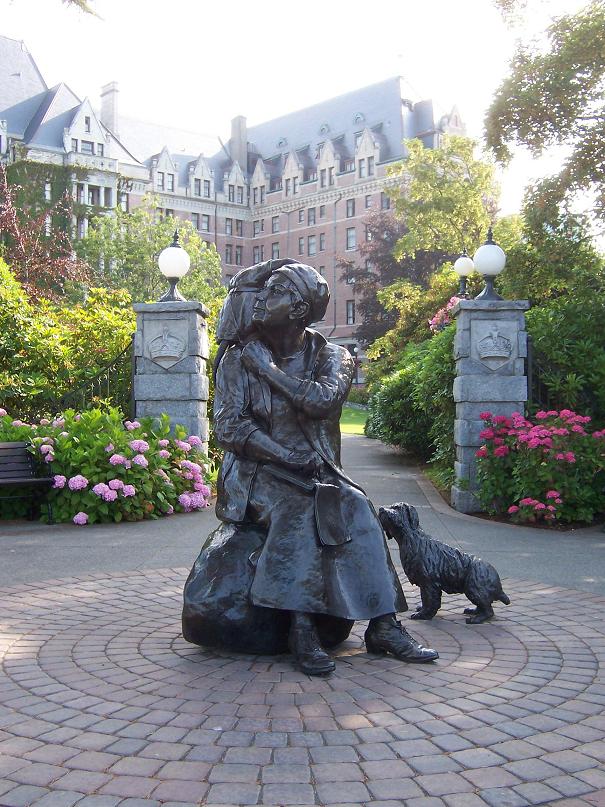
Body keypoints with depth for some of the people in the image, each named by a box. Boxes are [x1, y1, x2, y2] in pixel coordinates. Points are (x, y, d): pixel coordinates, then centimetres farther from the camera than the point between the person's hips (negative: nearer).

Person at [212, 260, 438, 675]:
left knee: (356, 508, -25)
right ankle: (302, 628, -30)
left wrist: (266, 367, -14)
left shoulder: (331, 357, 4)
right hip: (257, 469, -2)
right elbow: (228, 427, -7)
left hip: (316, 469, 2)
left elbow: (323, 399, -17)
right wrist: (287, 456, -18)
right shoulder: (239, 358, 1)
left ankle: (384, 624, -20)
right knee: (297, 510, -32)